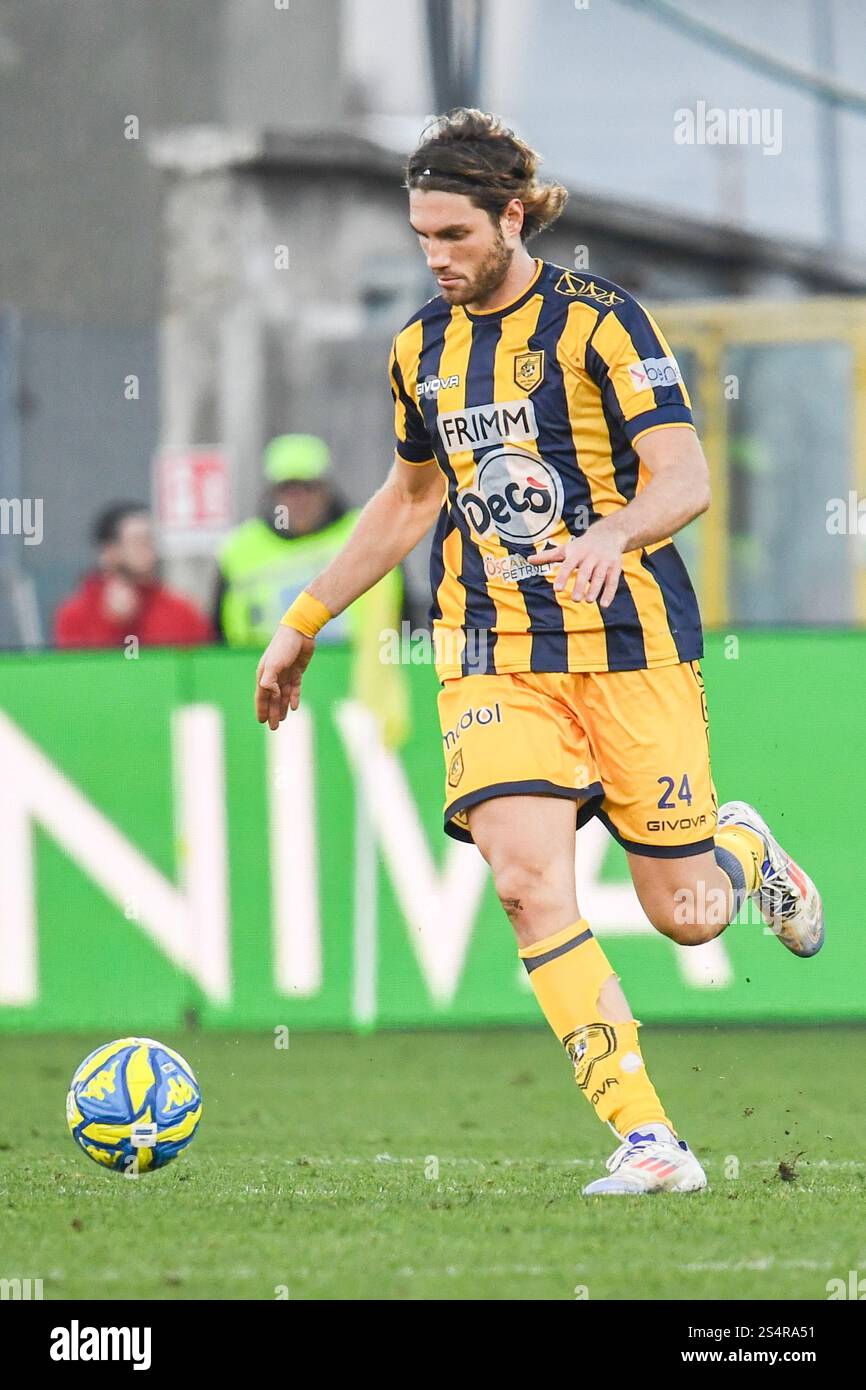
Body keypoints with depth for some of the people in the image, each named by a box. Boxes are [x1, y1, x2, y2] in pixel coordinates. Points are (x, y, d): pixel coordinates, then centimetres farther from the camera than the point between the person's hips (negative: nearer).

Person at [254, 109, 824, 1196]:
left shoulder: (598, 320, -7)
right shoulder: (422, 350, 10)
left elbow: (684, 479, -14)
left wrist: (611, 536, -35)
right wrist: (303, 624, 26)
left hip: (627, 643, -3)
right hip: (492, 656, 4)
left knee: (685, 914, 1)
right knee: (526, 880, -20)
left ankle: (744, 848, 40)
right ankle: (648, 1144, -18)